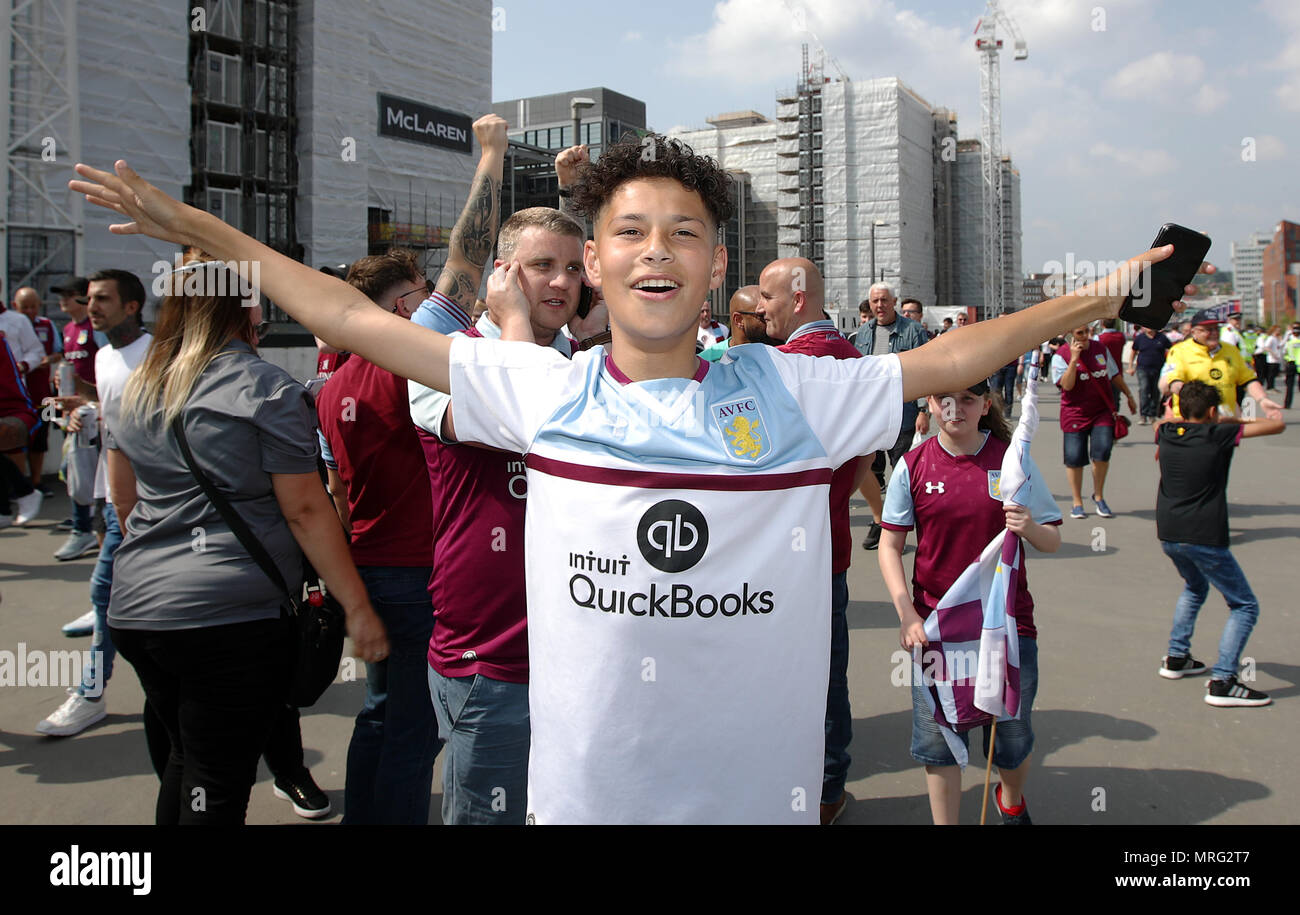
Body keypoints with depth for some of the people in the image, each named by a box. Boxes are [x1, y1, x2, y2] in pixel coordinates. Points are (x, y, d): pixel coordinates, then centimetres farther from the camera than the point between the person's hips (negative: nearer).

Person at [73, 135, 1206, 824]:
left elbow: (951, 357, 4)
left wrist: (1101, 294, 4)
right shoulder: (544, 388, -4)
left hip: (759, 785, 0)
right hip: (587, 785, 0)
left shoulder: (793, 391, -3)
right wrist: (196, 226, 4)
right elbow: (352, 317, 1)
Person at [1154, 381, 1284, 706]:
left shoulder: (1166, 432, 6)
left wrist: (1186, 416, 25)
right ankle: (1222, 682, -5)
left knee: (1194, 588, 33)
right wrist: (1236, 420, 10)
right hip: (1204, 538, -6)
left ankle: (1176, 658, 31)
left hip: (1168, 535, 6)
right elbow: (1277, 425, -1)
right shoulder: (1220, 435, -7)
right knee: (1245, 606, 5)